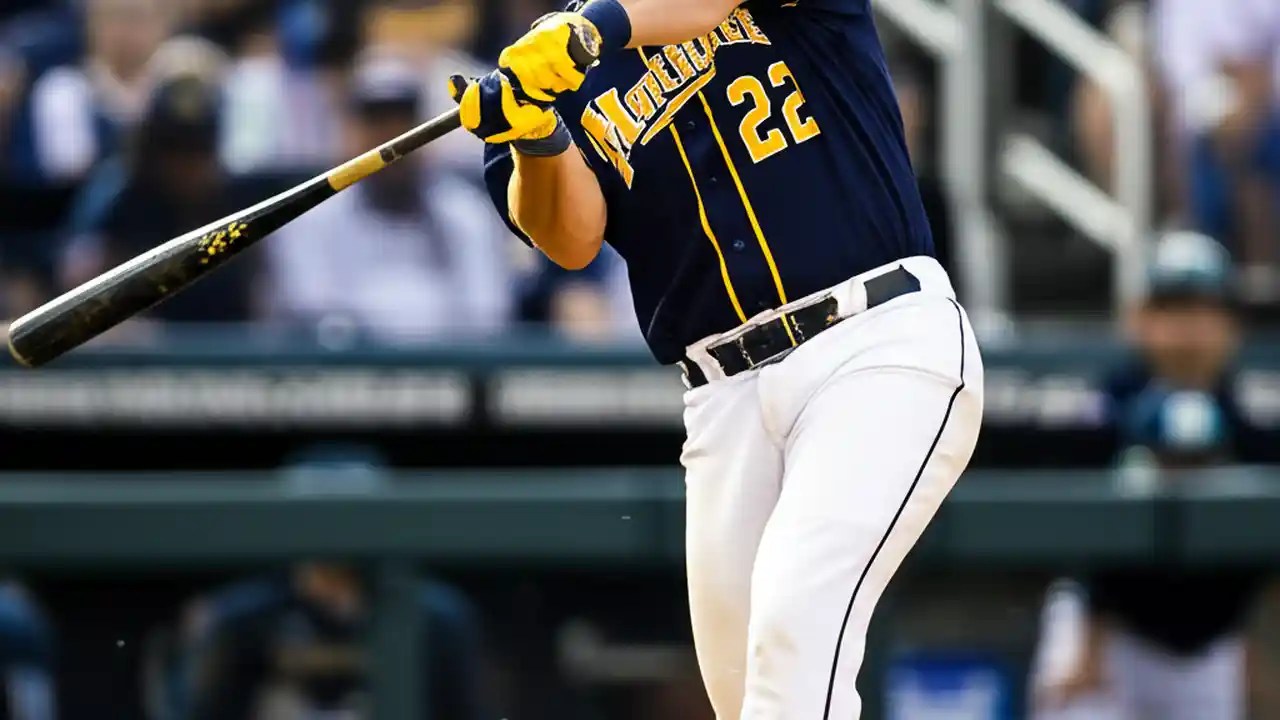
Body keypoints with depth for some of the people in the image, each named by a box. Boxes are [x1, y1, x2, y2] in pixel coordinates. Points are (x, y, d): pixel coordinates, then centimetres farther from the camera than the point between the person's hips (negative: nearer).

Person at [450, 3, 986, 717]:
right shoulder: (556, 64, 13)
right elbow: (571, 241, -2)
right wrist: (534, 138, -22)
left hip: (885, 342, -4)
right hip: (729, 401, 4)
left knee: (796, 626, -23)